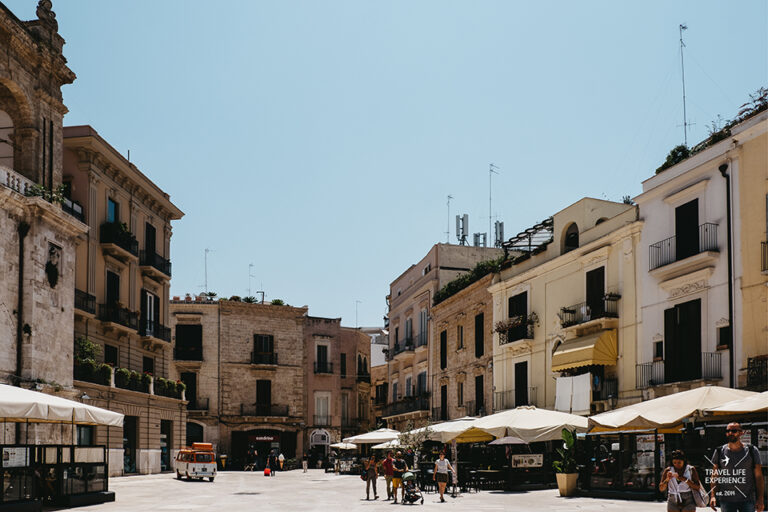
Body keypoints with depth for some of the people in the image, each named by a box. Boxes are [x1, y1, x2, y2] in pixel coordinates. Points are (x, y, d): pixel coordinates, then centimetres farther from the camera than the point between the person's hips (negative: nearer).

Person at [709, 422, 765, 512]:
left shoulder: (752, 451, 1)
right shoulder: (719, 452, 3)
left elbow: (758, 476, 1)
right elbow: (715, 476, 4)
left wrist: (760, 499, -5)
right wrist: (713, 495, -7)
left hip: (747, 500, -1)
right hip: (726, 500, 1)